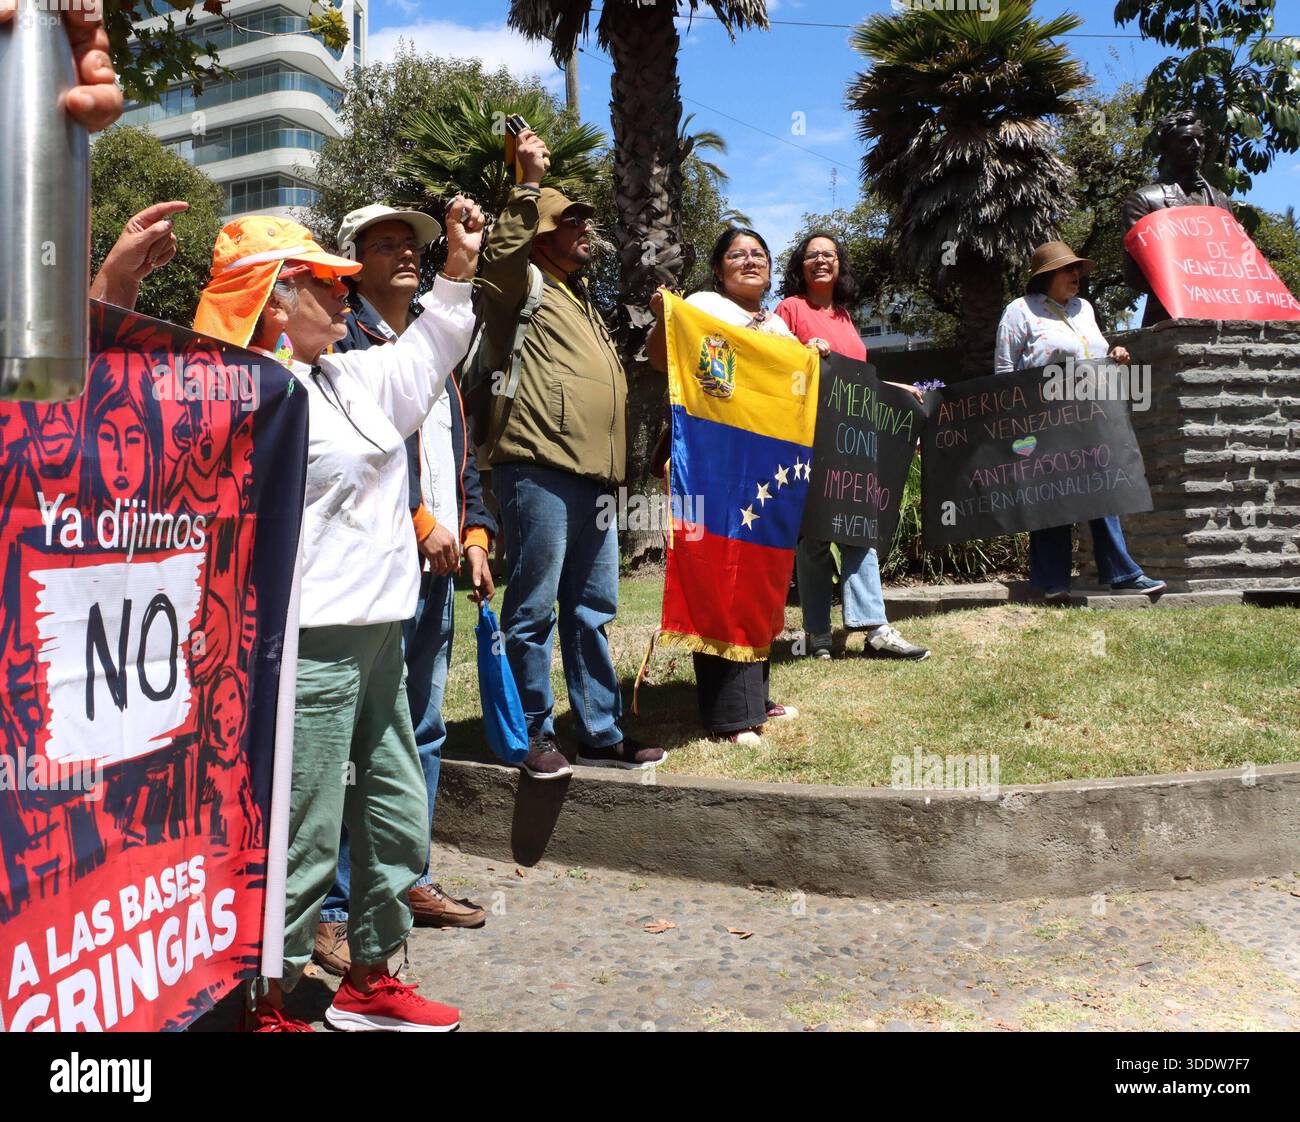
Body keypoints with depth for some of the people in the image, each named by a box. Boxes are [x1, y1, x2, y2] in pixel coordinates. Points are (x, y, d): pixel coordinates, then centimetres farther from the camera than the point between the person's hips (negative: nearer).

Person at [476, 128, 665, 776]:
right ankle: (533, 736, 4)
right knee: (532, 610, -4)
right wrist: (529, 182, -17)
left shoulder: (582, 302, 28)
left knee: (592, 610, 12)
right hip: (539, 470, -9)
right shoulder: (523, 287, 4)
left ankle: (600, 734, 19)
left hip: (592, 478, 9)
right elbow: (504, 251, -20)